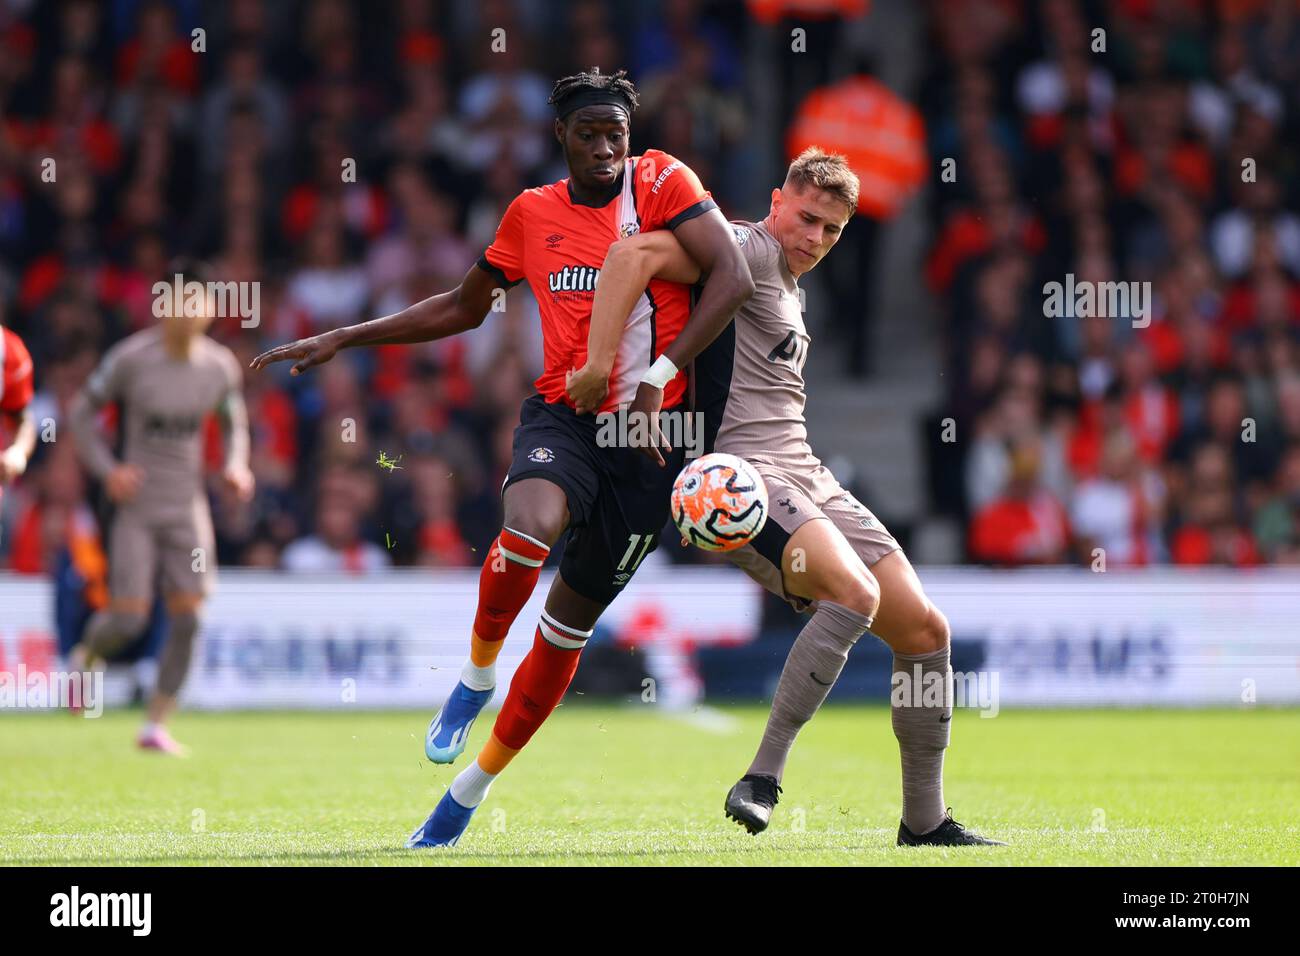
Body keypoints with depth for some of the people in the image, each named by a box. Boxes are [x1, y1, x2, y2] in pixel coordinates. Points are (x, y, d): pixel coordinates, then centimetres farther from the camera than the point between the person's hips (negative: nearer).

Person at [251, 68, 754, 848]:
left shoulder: (660, 182, -6)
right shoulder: (533, 214, 6)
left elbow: (733, 277, -17)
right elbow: (464, 308, 20)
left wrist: (657, 378, -23)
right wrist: (343, 339, 18)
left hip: (647, 434, -1)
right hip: (562, 413, 2)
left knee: (571, 621, 6)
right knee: (531, 527, -34)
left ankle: (473, 787, 23)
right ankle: (479, 673, -6)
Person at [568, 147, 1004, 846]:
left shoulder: (790, 290, 23)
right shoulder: (750, 251, -7)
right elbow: (631, 255, -23)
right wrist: (599, 364, -31)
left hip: (806, 479, 10)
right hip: (745, 476, -10)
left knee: (924, 631, 5)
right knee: (855, 591, -33)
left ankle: (924, 822, 16)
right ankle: (763, 779, -25)